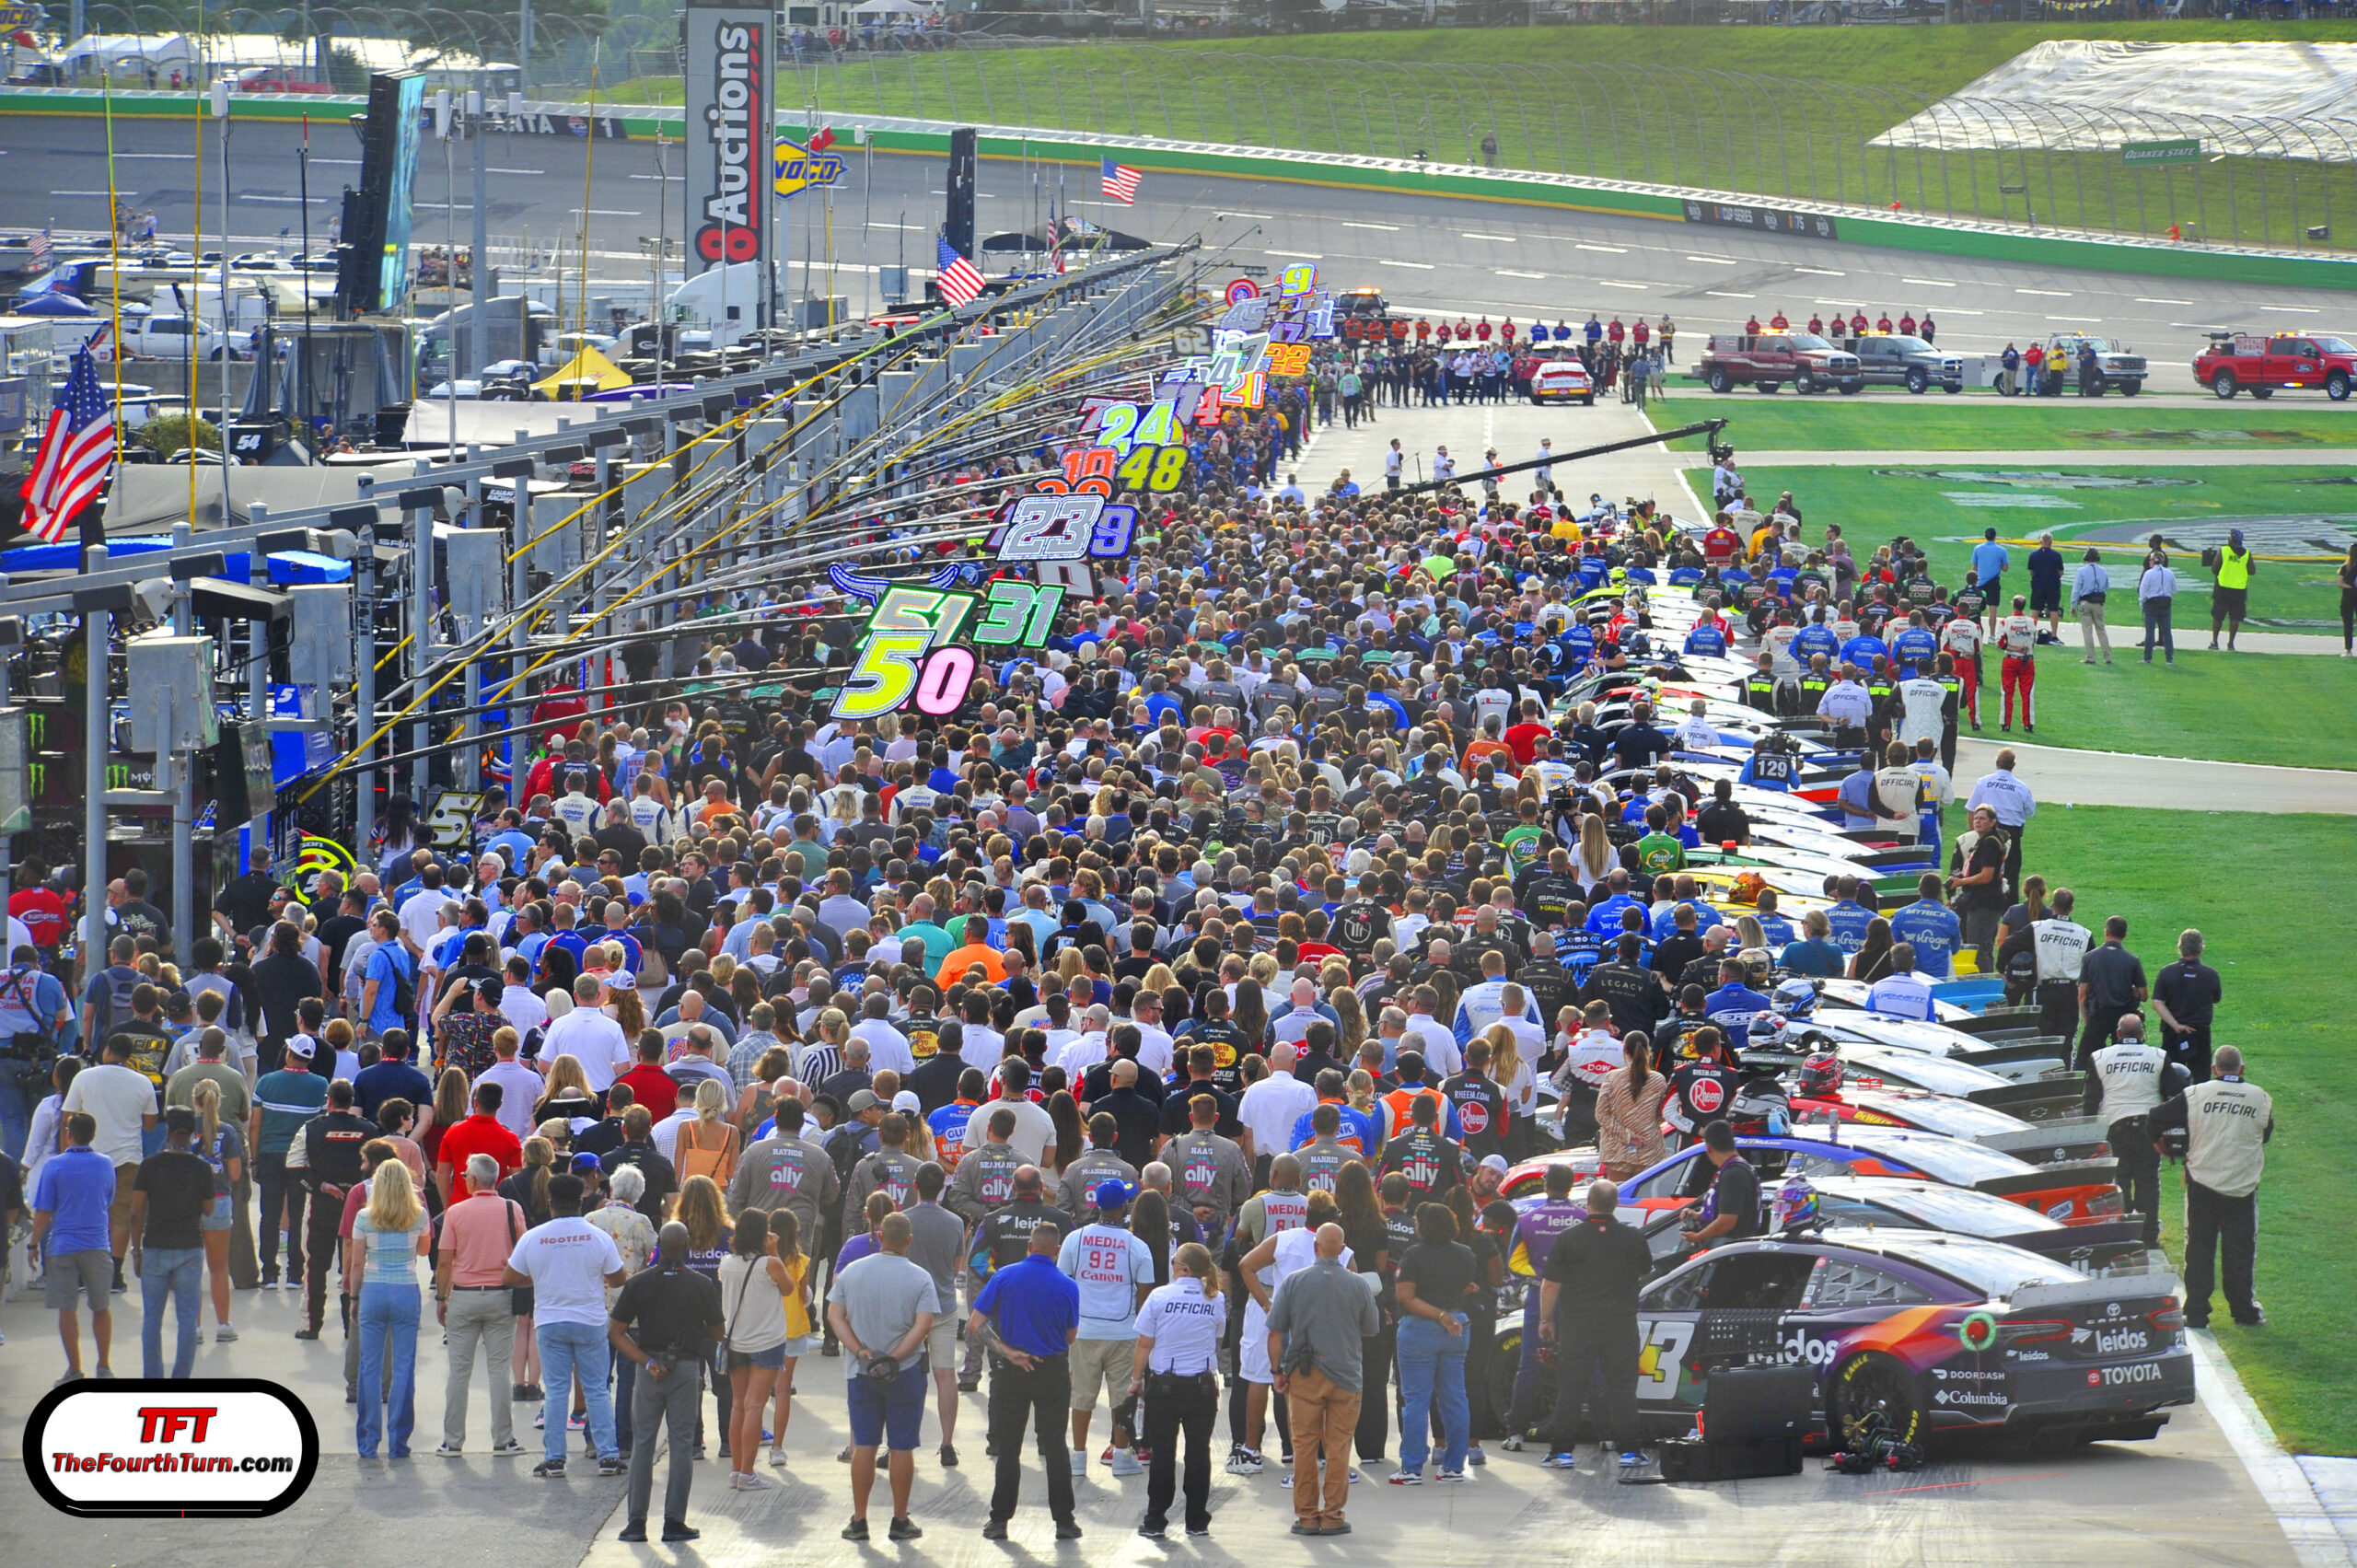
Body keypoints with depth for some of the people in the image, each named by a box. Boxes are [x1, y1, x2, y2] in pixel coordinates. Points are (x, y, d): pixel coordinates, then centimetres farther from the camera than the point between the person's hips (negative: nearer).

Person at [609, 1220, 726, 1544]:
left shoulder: (638, 1283, -2)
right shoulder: (702, 1286, -3)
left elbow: (616, 1332, -6)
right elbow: (716, 1333, 6)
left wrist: (646, 1362, -8)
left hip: (649, 1368, 0)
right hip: (687, 1369, 0)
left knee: (642, 1444, 8)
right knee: (682, 1445, 5)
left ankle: (636, 1521, 3)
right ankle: (674, 1521, 3)